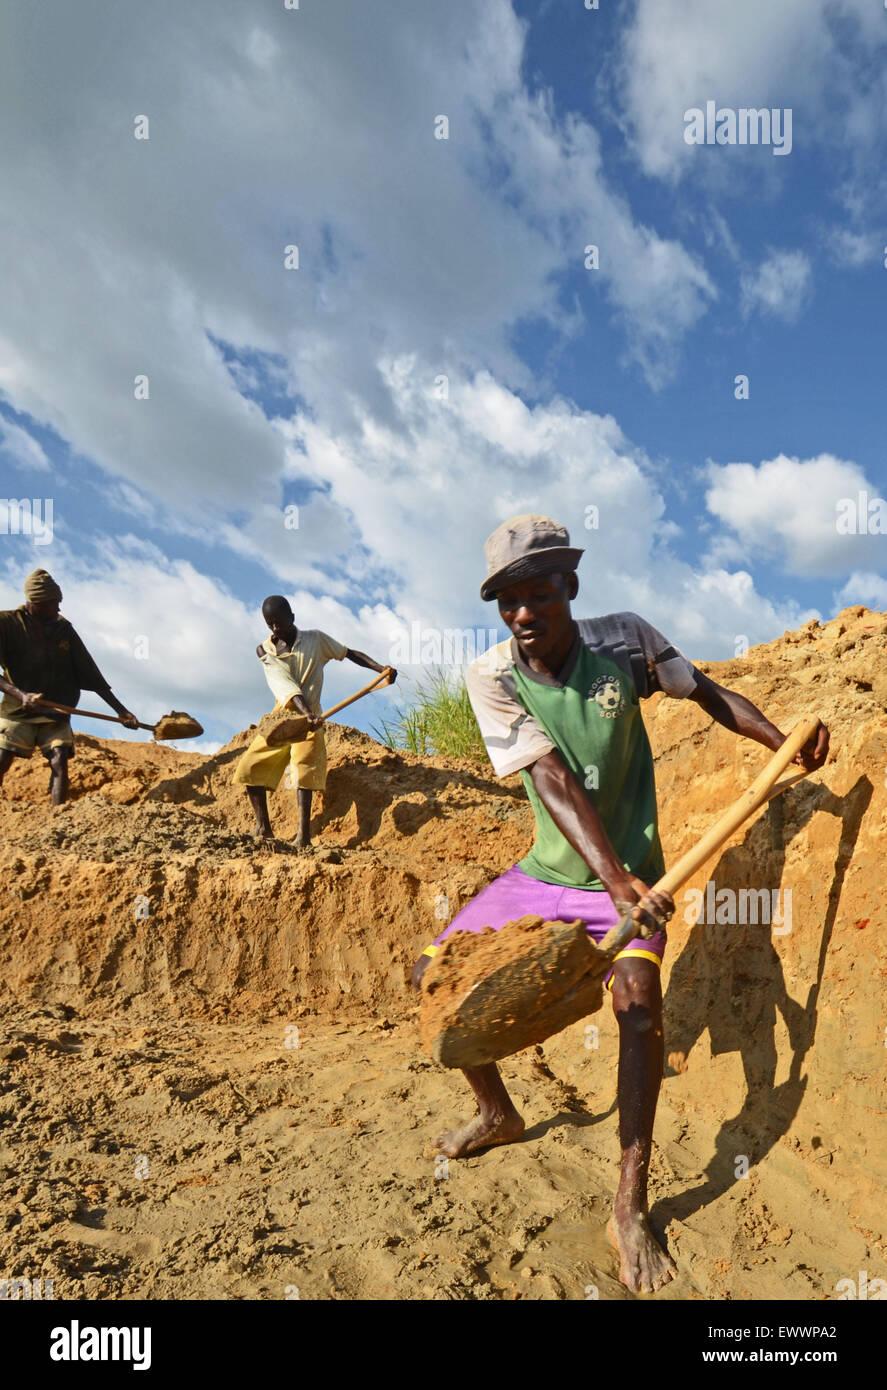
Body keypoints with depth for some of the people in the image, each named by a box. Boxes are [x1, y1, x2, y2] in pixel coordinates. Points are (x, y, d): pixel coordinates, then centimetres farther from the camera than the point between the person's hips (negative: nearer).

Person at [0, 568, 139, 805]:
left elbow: (90, 674, 6)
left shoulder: (63, 628, 4)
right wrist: (20, 694, -33)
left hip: (55, 714, 3)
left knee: (60, 763, -12)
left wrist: (121, 711, 2)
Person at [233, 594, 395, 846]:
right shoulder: (265, 650, 1)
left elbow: (350, 653, 8)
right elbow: (286, 686, -14)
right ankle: (263, 827, 9)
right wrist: (306, 712, -30)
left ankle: (304, 834, -28)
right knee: (249, 767, -1)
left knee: (303, 766, -23)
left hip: (308, 717, -3)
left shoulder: (315, 639, 2)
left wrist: (381, 668, -9)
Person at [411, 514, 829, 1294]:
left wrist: (786, 743, -11)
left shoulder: (624, 642, -14)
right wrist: (612, 880, -37)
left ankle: (632, 1209, -11)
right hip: (547, 872, 3)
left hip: (630, 869, -2)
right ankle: (497, 1114, 28)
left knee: (639, 991, -28)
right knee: (435, 975, 1)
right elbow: (553, 781, -26)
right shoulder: (492, 678, -16)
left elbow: (705, 691, 3)